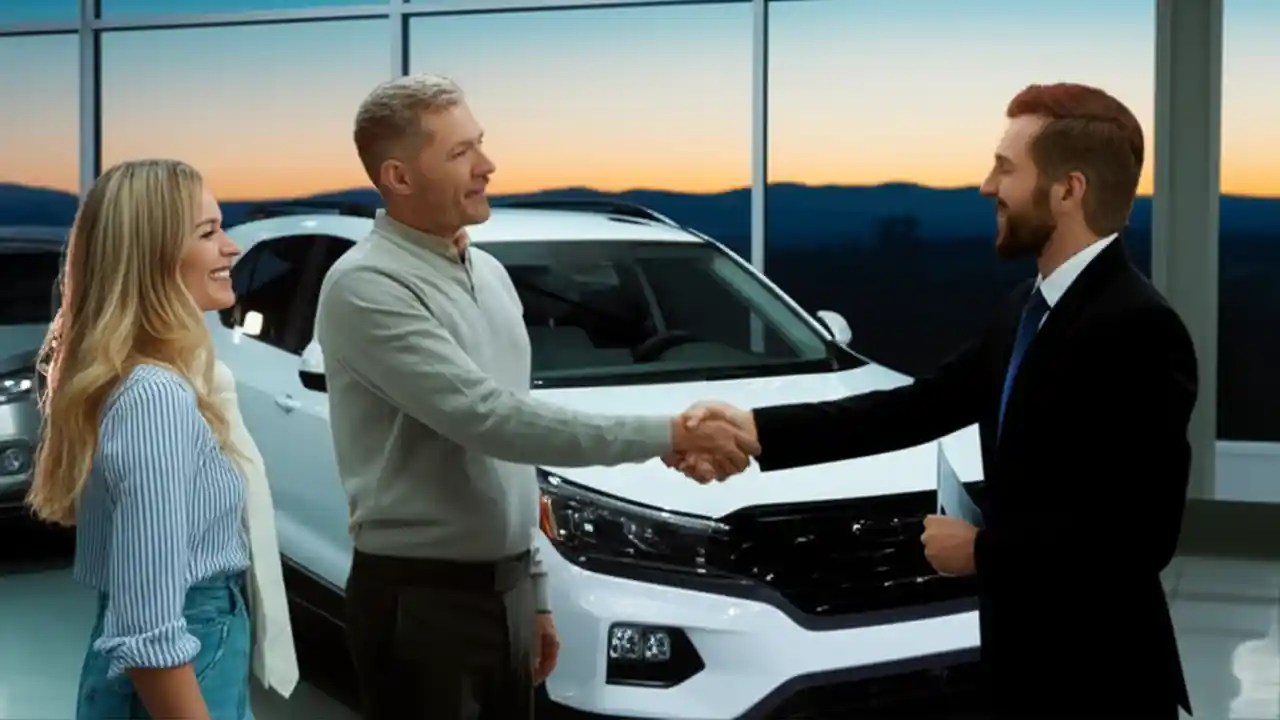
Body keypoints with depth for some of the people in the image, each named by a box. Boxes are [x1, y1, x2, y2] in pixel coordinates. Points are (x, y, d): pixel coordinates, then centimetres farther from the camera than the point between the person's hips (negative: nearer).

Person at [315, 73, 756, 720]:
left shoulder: (489, 274, 11)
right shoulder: (366, 287, -16)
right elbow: (488, 418, -25)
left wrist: (535, 590, 16)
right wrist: (669, 436, -26)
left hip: (505, 589, 7)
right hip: (421, 600, -7)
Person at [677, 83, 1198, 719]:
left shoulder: (1137, 329, -22)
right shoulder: (1030, 307, 8)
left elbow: (1139, 532, -27)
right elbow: (923, 406, 7)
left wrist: (982, 550, -16)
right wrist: (757, 429, 0)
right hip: (1029, 657, 8)